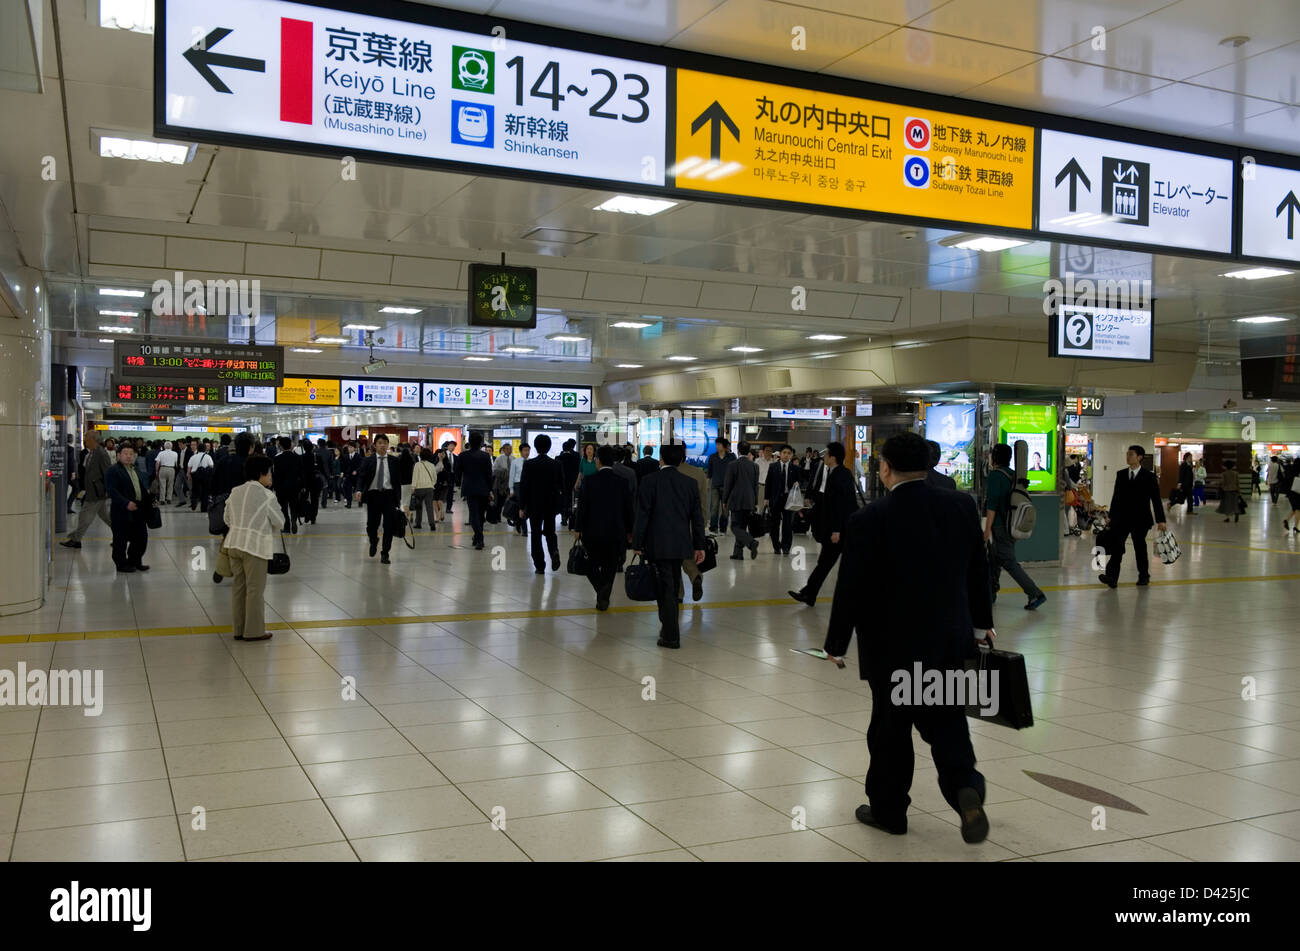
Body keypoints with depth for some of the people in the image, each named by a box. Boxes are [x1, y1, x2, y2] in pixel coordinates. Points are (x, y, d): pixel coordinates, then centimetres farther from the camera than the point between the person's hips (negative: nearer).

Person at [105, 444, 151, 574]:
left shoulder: (136, 470, 18)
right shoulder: (113, 470, -9)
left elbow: (142, 486, 26)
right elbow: (112, 490, -18)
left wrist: (147, 493, 7)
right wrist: (126, 503, -25)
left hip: (138, 510, 8)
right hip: (122, 512, -8)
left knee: (141, 538, 12)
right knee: (121, 540, 2)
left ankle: (134, 562, 26)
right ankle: (121, 564, 13)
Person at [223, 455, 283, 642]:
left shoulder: (235, 492, 8)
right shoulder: (266, 495, -10)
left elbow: (227, 518, 14)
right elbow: (279, 522, -3)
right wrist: (269, 532, 17)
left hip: (234, 543, 6)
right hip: (256, 546, -6)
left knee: (238, 587, 12)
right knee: (255, 589, 1)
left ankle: (238, 629, 18)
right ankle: (254, 631, 5)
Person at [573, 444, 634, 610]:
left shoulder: (589, 480, -8)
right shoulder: (622, 482, -2)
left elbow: (582, 506, -8)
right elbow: (628, 508, 2)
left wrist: (578, 528, 2)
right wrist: (629, 531, 13)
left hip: (593, 532, -1)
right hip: (616, 533, 2)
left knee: (592, 565, 13)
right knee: (610, 567, 13)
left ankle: (601, 586, -11)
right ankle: (603, 598, 12)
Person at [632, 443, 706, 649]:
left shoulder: (649, 481, -9)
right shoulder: (690, 483, 3)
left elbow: (642, 515, -9)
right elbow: (697, 517, 6)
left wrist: (637, 544, -2)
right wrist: (699, 545, 12)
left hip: (658, 545, -4)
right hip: (681, 544, 4)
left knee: (666, 588, -2)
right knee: (673, 587, 16)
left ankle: (672, 636, -2)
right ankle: (669, 628, 28)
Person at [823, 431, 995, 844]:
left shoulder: (868, 520, -16)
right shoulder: (962, 507, -2)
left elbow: (851, 589, -12)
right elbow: (978, 572, 7)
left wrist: (836, 643, -1)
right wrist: (981, 623, 20)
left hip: (893, 646, -3)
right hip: (950, 641, 4)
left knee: (891, 729, 11)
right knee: (948, 725, 14)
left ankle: (888, 809, 24)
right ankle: (965, 788, -8)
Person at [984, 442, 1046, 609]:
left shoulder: (995, 475, -15)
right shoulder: (1014, 475, 10)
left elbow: (992, 504, -20)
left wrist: (987, 529, -18)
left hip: (1001, 527, -9)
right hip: (1011, 525, 9)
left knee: (1009, 563, -6)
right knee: (993, 560, 16)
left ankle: (1036, 594, -9)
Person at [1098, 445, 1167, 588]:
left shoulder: (1149, 476, -2)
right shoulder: (1121, 474, 9)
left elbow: (1156, 499, -1)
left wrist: (1160, 520, -4)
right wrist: (1111, 516, 11)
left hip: (1140, 519, -2)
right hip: (1122, 517, 2)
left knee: (1140, 547, 9)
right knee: (1116, 545, -12)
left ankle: (1144, 577, 26)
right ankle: (1111, 577, -17)